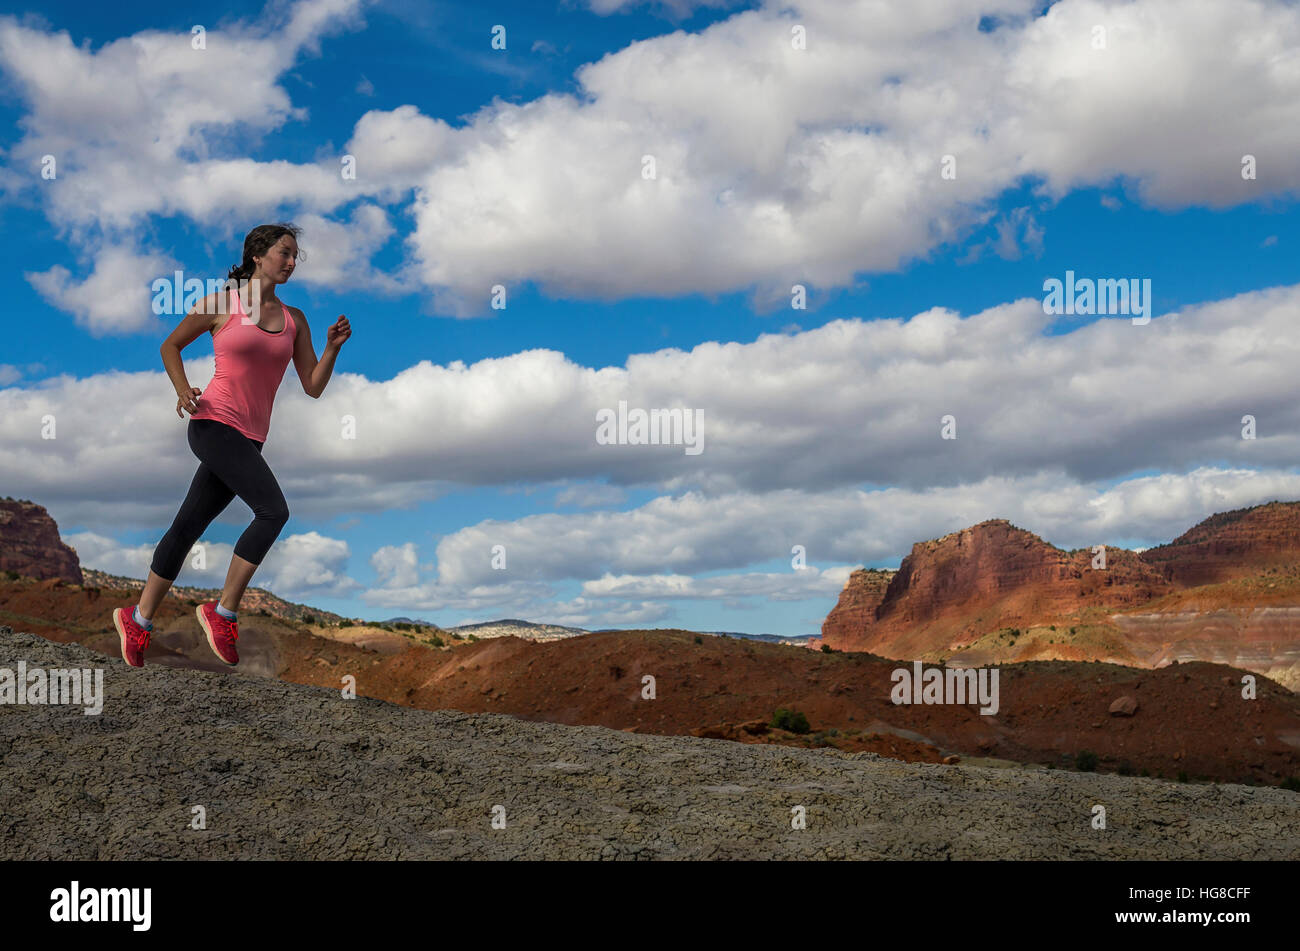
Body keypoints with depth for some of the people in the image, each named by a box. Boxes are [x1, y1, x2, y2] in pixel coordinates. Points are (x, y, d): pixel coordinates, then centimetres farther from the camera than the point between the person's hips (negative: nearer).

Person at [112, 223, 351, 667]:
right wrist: (183, 390, -3)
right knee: (274, 510, -21)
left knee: (188, 527, 11)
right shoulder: (221, 304, 0)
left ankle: (138, 619, 24)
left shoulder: (294, 320, 11)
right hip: (214, 422, -5)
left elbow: (313, 387, 9)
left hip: (250, 438, 5)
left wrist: (332, 347, -6)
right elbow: (170, 346, 12)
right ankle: (223, 612, -10)